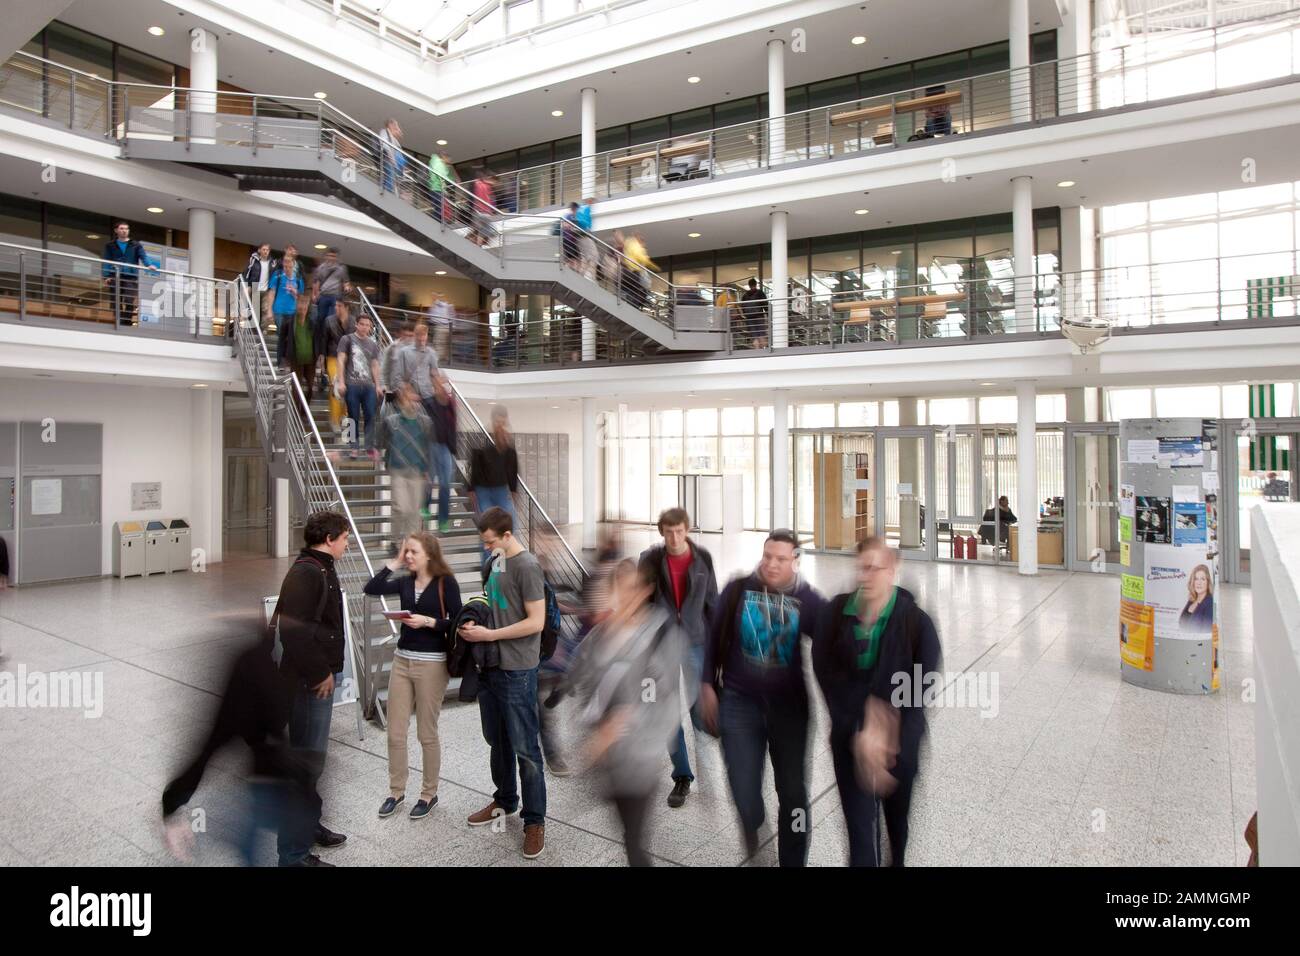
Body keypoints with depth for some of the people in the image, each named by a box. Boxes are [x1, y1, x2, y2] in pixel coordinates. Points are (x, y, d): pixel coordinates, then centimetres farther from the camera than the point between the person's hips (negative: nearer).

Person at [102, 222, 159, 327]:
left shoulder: (135, 245, 12)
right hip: (114, 278, 2)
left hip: (131, 277, -1)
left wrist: (149, 264, -26)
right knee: (115, 303, 0)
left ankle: (126, 323, -7)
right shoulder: (110, 245, 14)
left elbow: (143, 256, -3)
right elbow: (106, 261, 7)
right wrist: (106, 276, -7)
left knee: (129, 302, -14)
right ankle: (118, 323, 7)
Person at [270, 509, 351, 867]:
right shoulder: (306, 572, -18)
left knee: (312, 758, 21)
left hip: (319, 677, 11)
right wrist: (320, 673, -19)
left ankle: (310, 825, 36)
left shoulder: (322, 569, 14)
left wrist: (326, 670, 14)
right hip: (310, 681, -11)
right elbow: (294, 630, -26)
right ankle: (295, 853, 5)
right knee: (306, 762, -4)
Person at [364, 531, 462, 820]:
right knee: (395, 732, 10)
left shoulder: (446, 582, -9)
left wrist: (428, 621, -22)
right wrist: (394, 564, -5)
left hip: (431, 664, -5)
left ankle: (429, 794, 23)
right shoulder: (405, 581, 5)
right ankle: (396, 791, 27)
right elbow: (371, 589, -7)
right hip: (402, 660, 5)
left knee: (426, 734, 7)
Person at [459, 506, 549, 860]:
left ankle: (535, 820, 14)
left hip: (516, 672, -7)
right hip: (489, 666, 8)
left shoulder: (527, 567, -15)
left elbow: (536, 622, -18)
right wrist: (474, 624, 3)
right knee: (497, 741, 20)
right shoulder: (493, 563, 8)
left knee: (525, 748, 1)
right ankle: (504, 800, 38)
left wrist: (489, 635, -16)